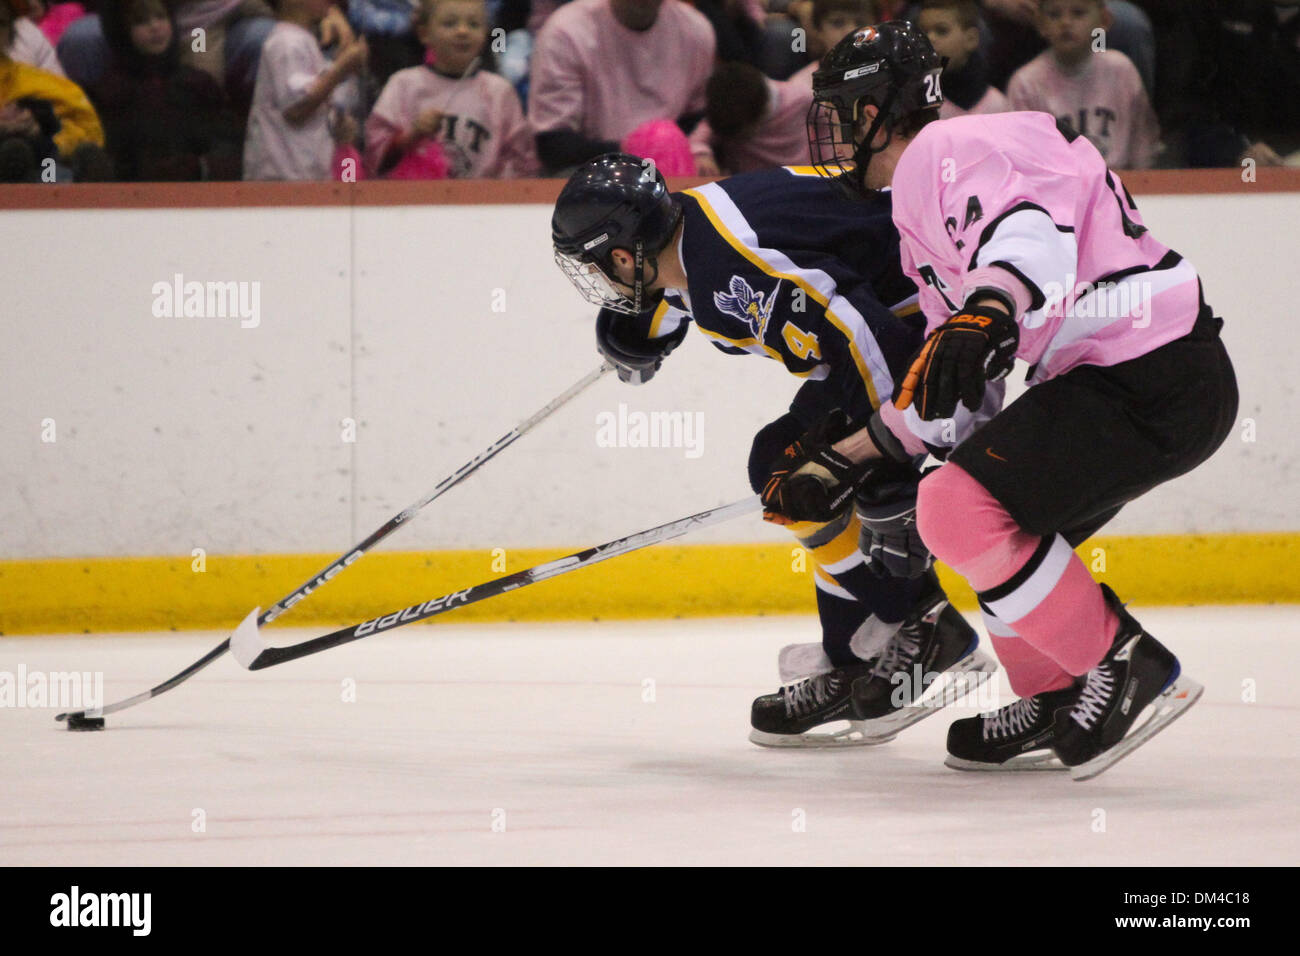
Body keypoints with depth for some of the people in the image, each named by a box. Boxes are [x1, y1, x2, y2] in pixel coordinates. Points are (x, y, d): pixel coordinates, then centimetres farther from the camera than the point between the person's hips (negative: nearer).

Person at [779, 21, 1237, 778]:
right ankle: (1060, 709, 24)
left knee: (961, 507, -18)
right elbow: (951, 402, 24)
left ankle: (1127, 670, -11)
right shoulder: (920, 214, 24)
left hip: (1156, 381, -11)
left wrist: (986, 312, -49)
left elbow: (1032, 229, -31)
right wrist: (842, 462, 23)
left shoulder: (951, 152, -8)